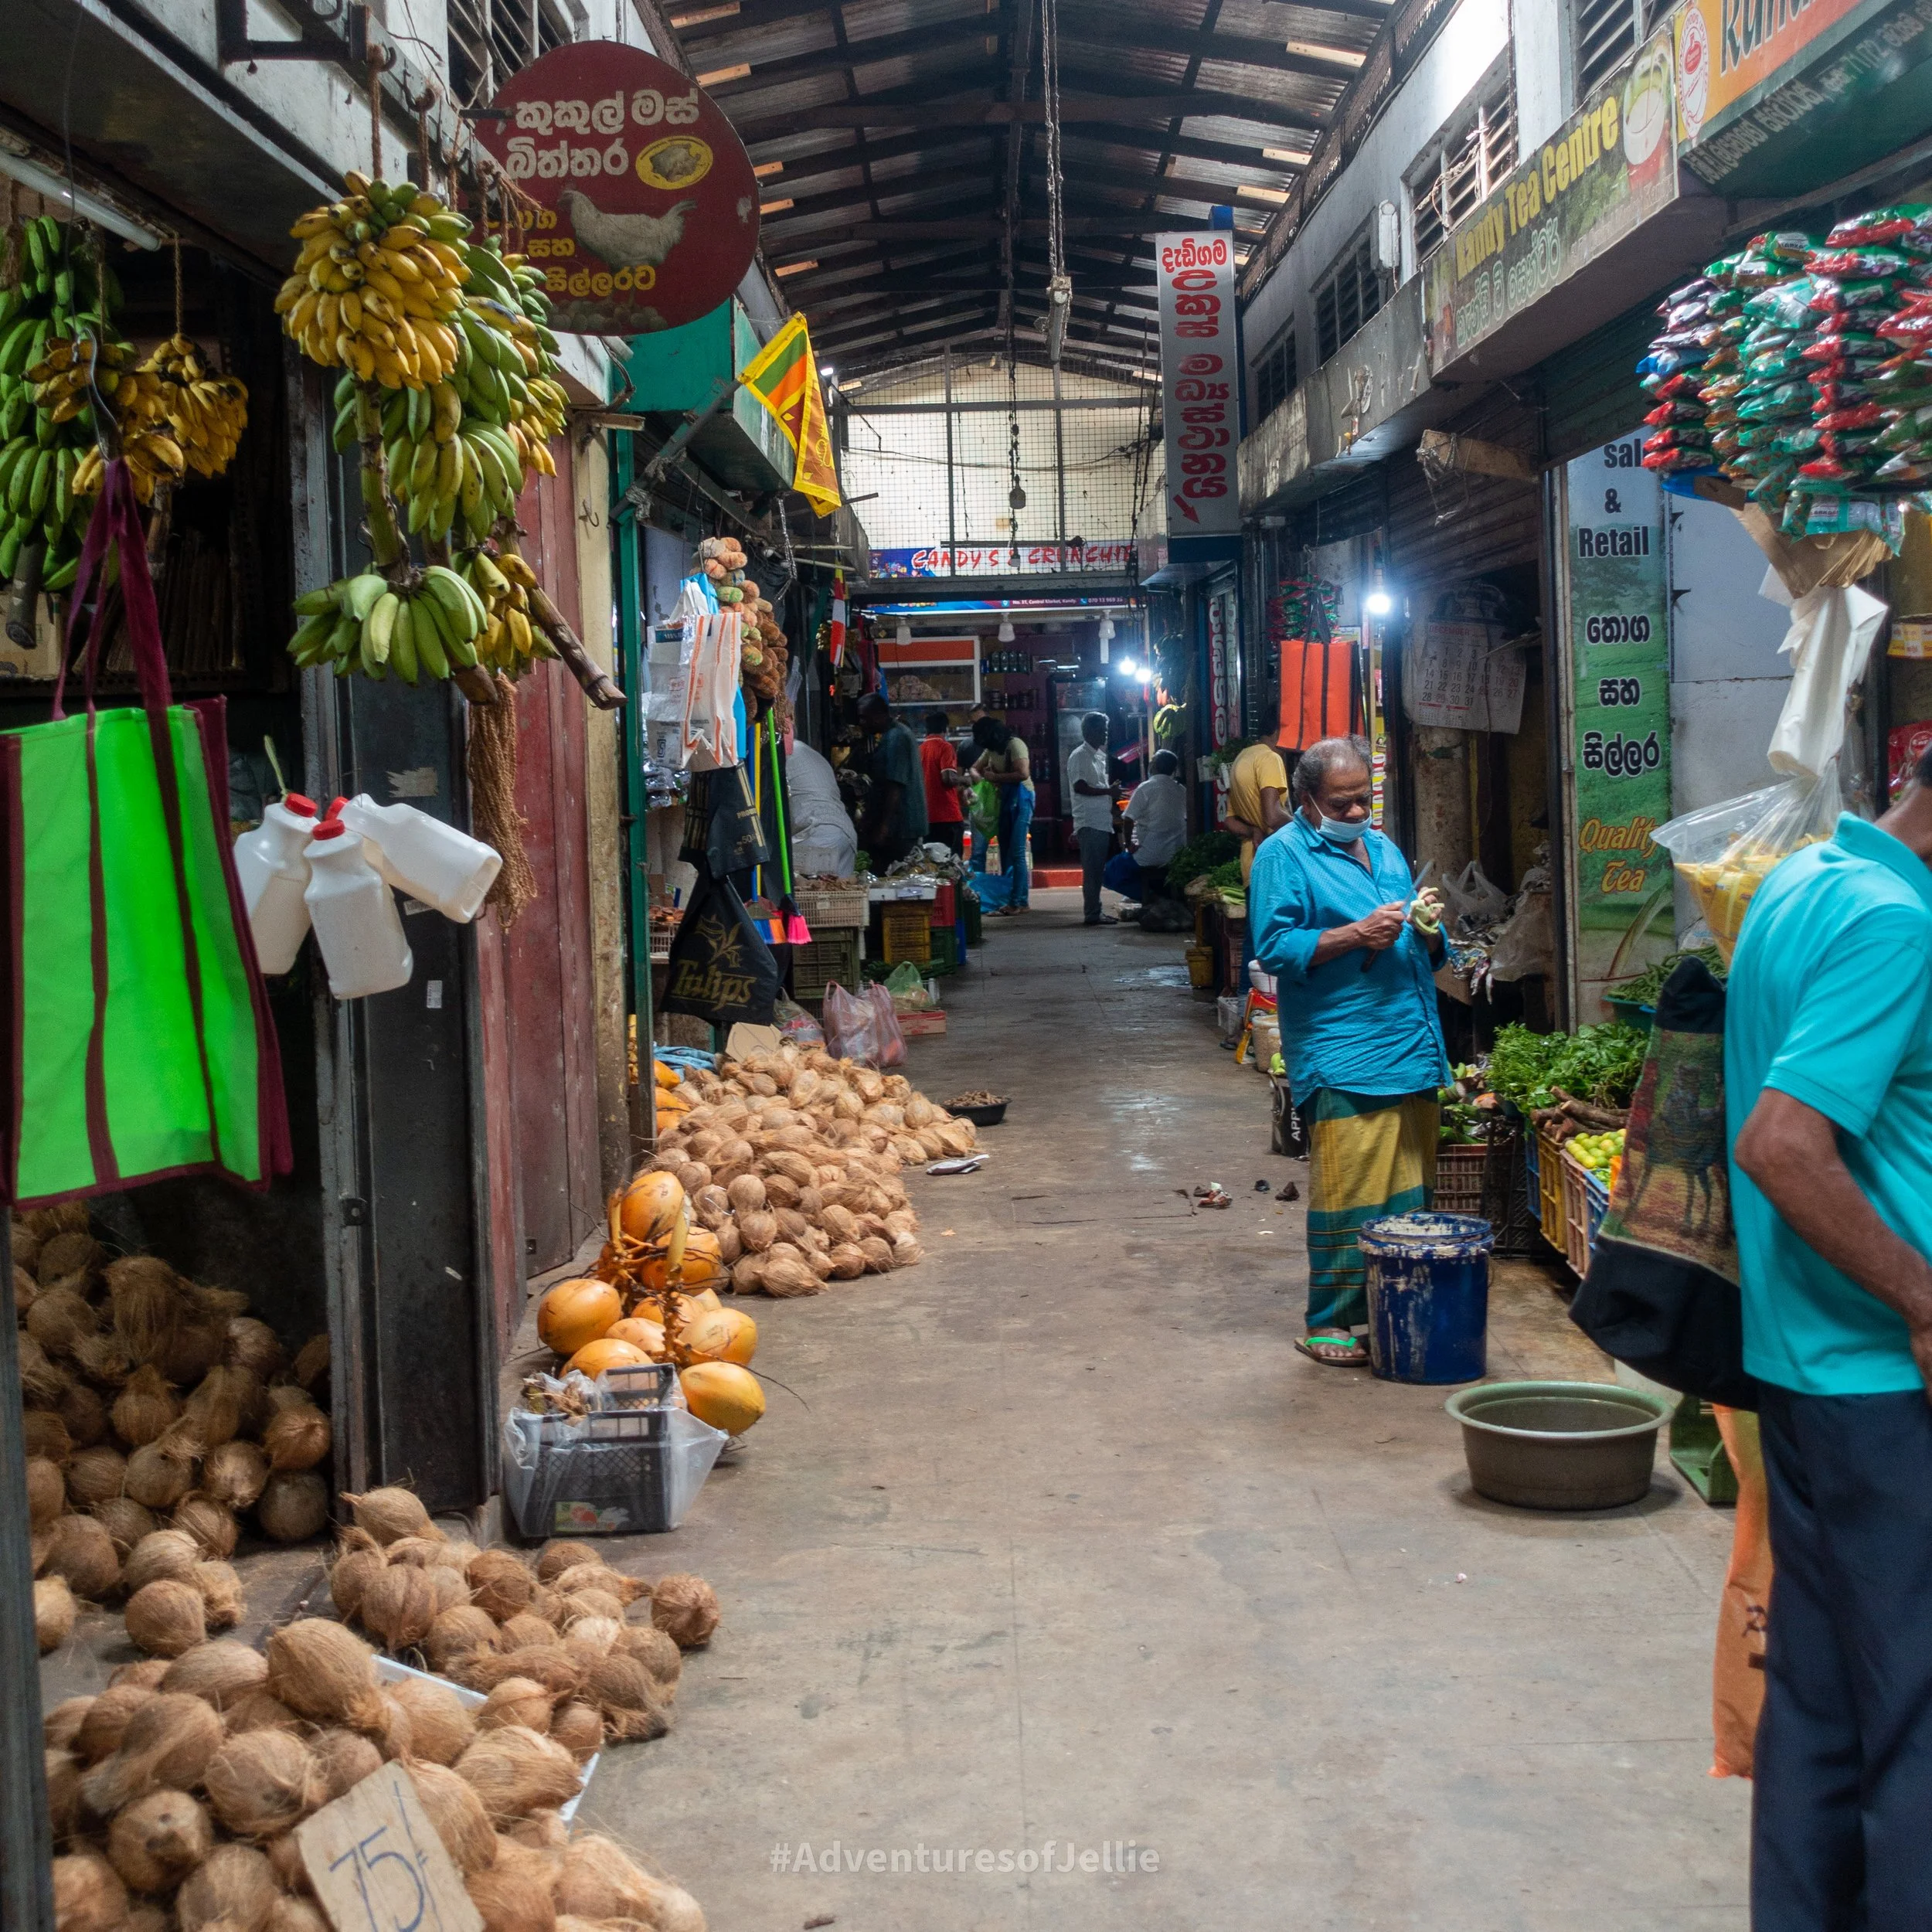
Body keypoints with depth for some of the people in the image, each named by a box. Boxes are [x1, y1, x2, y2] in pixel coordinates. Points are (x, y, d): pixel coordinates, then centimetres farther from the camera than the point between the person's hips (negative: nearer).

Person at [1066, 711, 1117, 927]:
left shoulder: (1099, 756, 20)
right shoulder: (1079, 756, -8)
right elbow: (1080, 787, -17)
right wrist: (1109, 791, -16)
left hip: (1103, 821, 9)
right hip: (1089, 822, -9)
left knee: (1097, 869, 10)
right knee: (1092, 869, -9)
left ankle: (1095, 911, 14)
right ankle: (1092, 914, -8)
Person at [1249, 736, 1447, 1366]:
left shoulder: (1384, 849, 21)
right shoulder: (1283, 854, 0)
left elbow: (1426, 954, 25)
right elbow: (1275, 947, -11)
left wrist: (1427, 929, 2)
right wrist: (1357, 935, -17)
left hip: (1414, 1051, 7)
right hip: (1343, 1061, -7)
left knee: (1411, 1194, 8)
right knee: (1348, 1193, -8)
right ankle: (1330, 1323, 1)